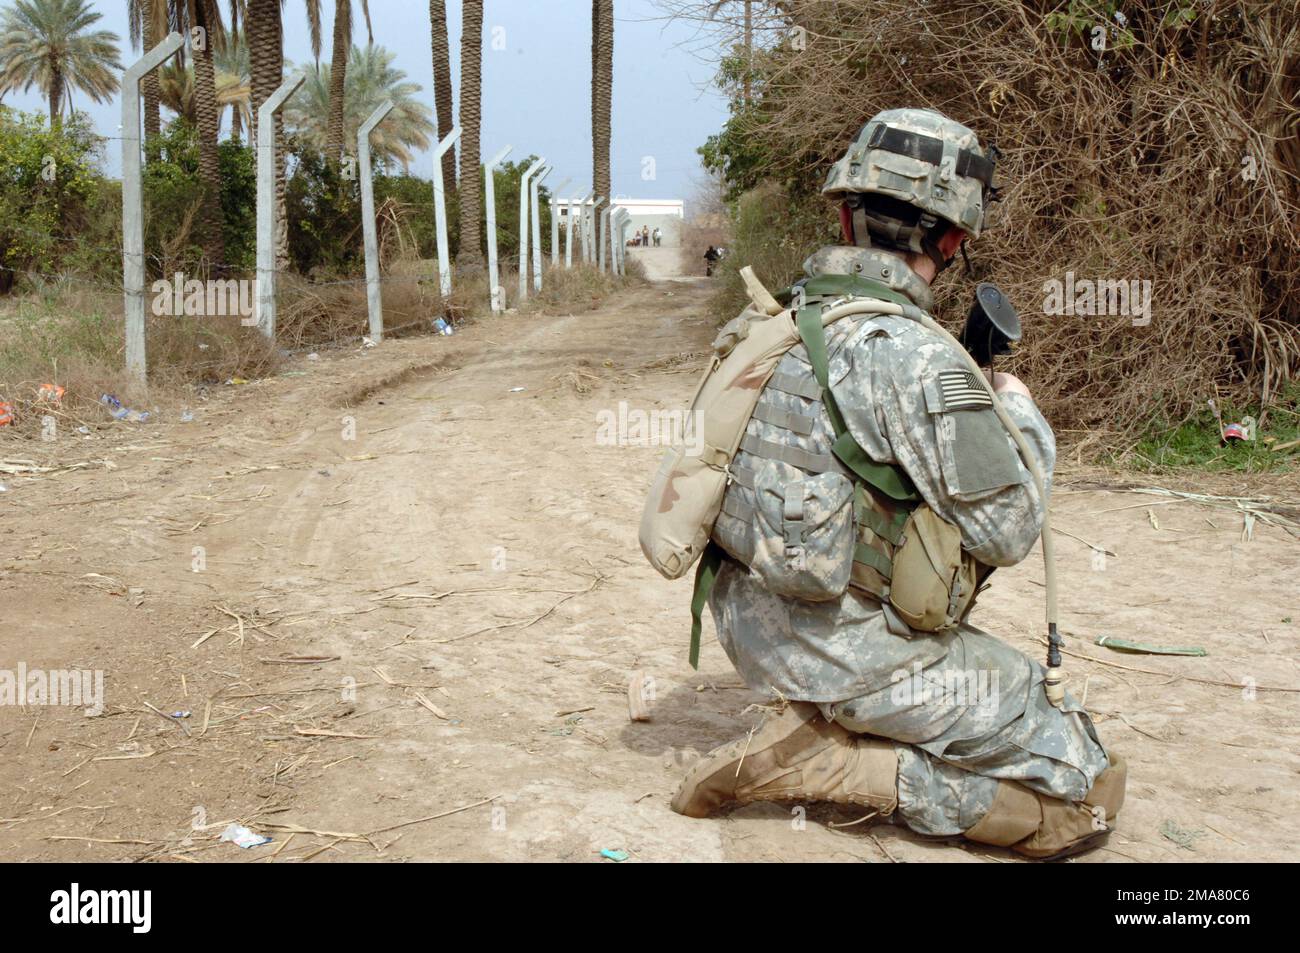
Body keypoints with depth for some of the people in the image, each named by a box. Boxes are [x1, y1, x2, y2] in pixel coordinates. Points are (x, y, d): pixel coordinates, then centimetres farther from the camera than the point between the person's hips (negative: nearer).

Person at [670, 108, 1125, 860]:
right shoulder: (914, 356, -23)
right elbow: (1007, 532, -16)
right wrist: (1022, 416, 2)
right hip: (850, 650, -9)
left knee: (1021, 680, 30)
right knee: (1090, 793, 0)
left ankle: (822, 729, 10)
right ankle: (830, 761, -7)